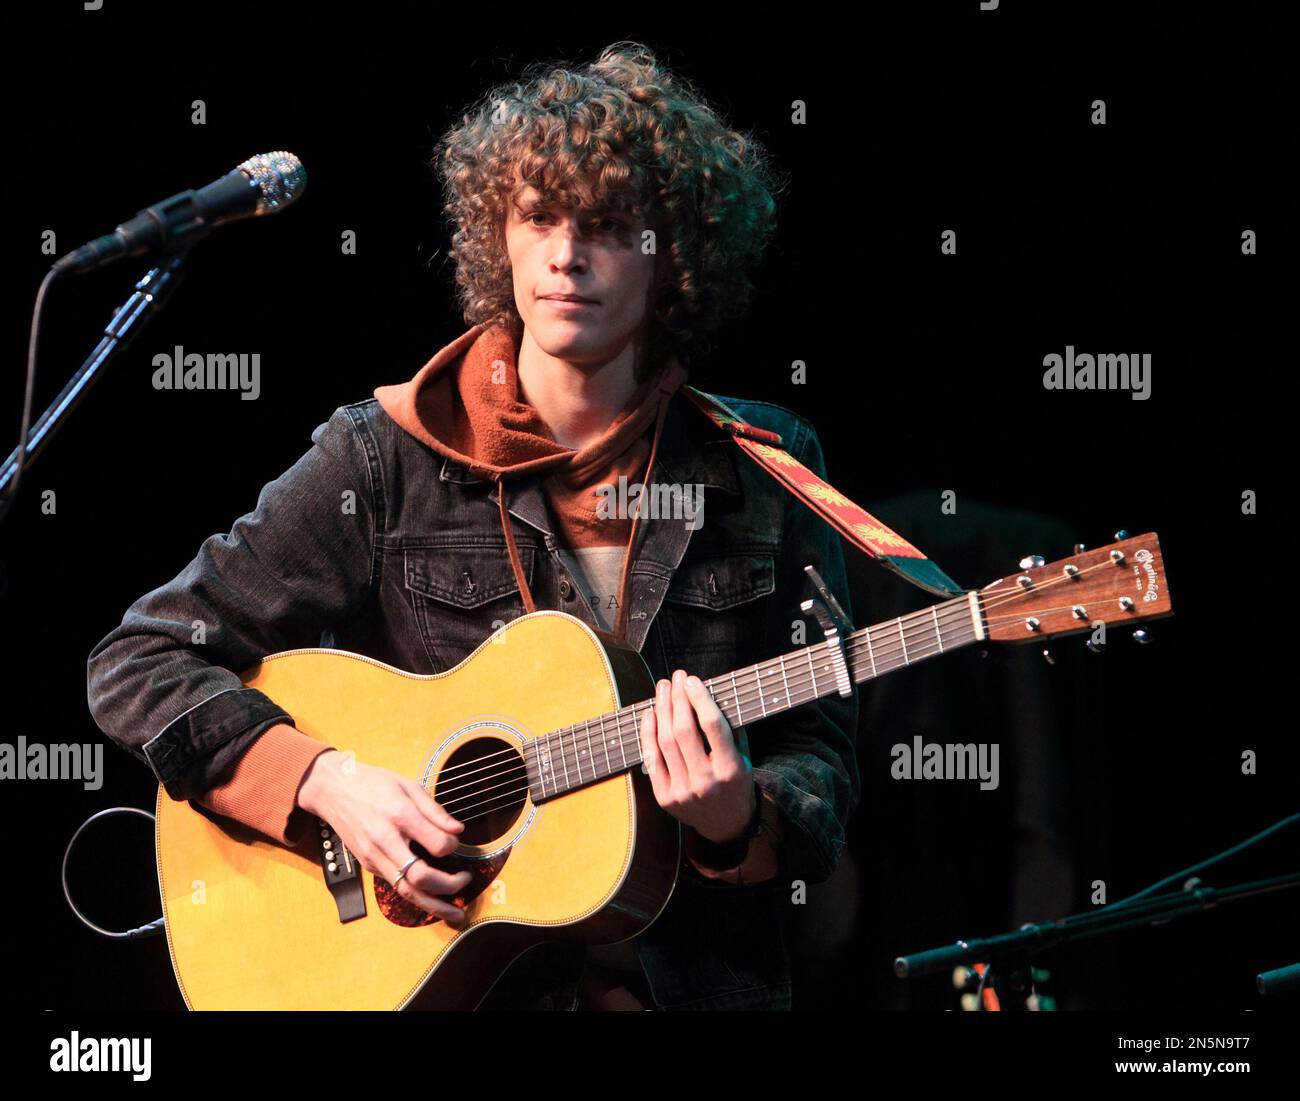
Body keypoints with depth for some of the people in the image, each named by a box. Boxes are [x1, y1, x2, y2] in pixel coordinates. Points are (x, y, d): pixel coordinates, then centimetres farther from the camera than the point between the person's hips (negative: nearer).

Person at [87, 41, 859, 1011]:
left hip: (695, 978, 2)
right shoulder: (388, 458, 2)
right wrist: (328, 782, -12)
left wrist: (740, 819, -15)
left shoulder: (763, 474, 6)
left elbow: (821, 759, 6)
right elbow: (139, 663, 1)